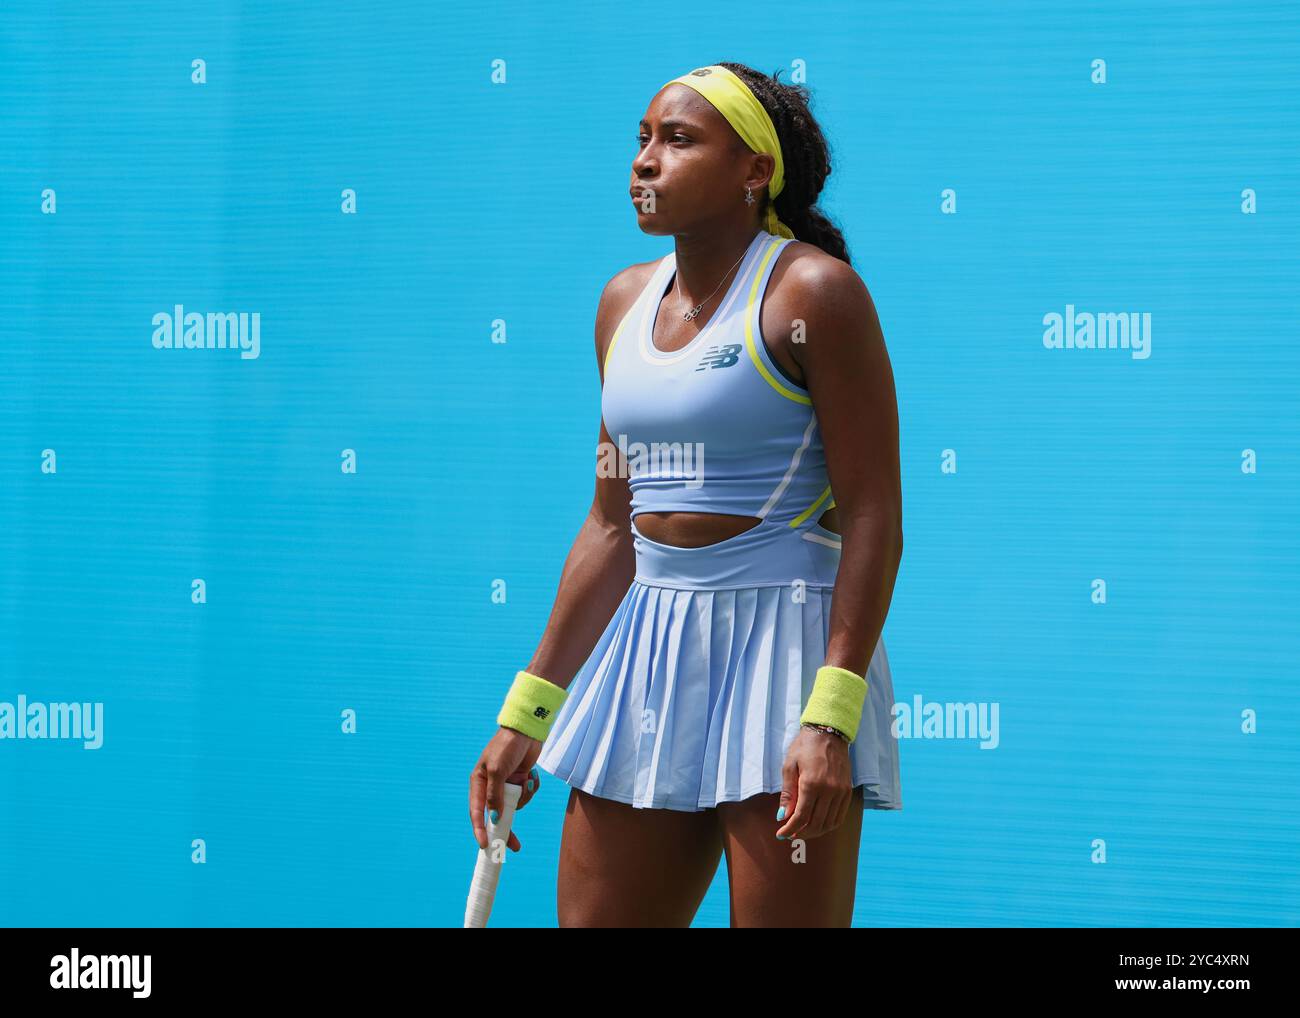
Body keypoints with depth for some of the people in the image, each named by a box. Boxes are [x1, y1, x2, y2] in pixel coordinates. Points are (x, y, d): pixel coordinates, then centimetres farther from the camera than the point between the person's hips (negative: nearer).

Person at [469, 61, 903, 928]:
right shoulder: (626, 303, 13)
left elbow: (874, 519, -13)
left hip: (786, 647, -7)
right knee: (593, 919, 6)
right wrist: (527, 713, 16)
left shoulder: (813, 291, -8)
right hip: (649, 653, 7)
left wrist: (832, 718, -22)